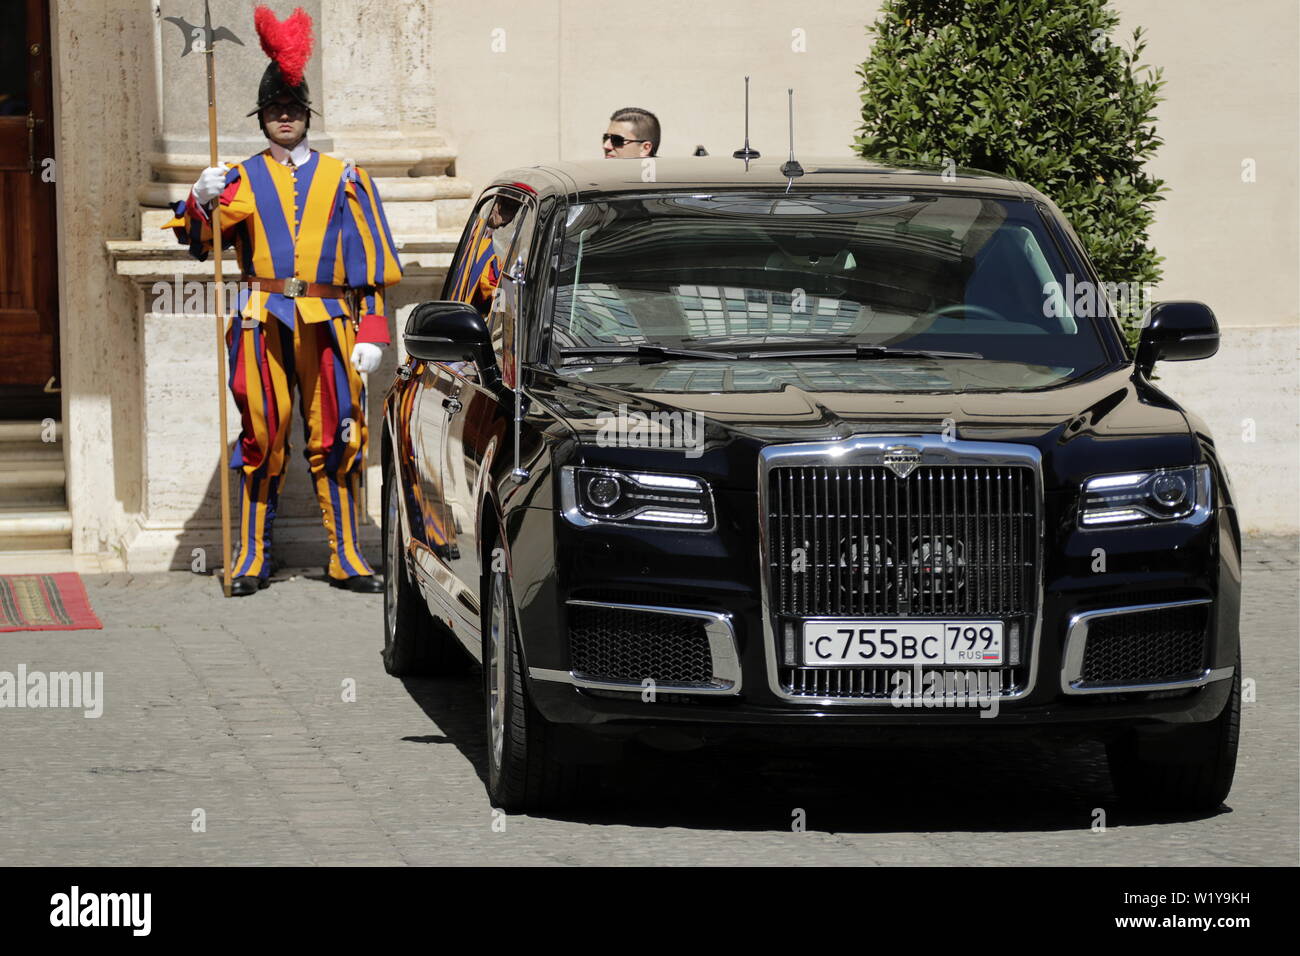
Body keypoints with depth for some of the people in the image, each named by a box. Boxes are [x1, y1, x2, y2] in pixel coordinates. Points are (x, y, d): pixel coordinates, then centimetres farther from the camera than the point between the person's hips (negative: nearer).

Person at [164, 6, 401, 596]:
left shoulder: (342, 179, 11)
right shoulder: (242, 180, 11)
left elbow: (370, 259, 8)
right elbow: (200, 240, 0)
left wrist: (371, 331, 0)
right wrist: (201, 202, -21)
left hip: (327, 324, 0)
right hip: (262, 323, 0)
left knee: (336, 438, -1)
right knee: (262, 439, 0)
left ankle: (347, 558, 4)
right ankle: (252, 558, 6)